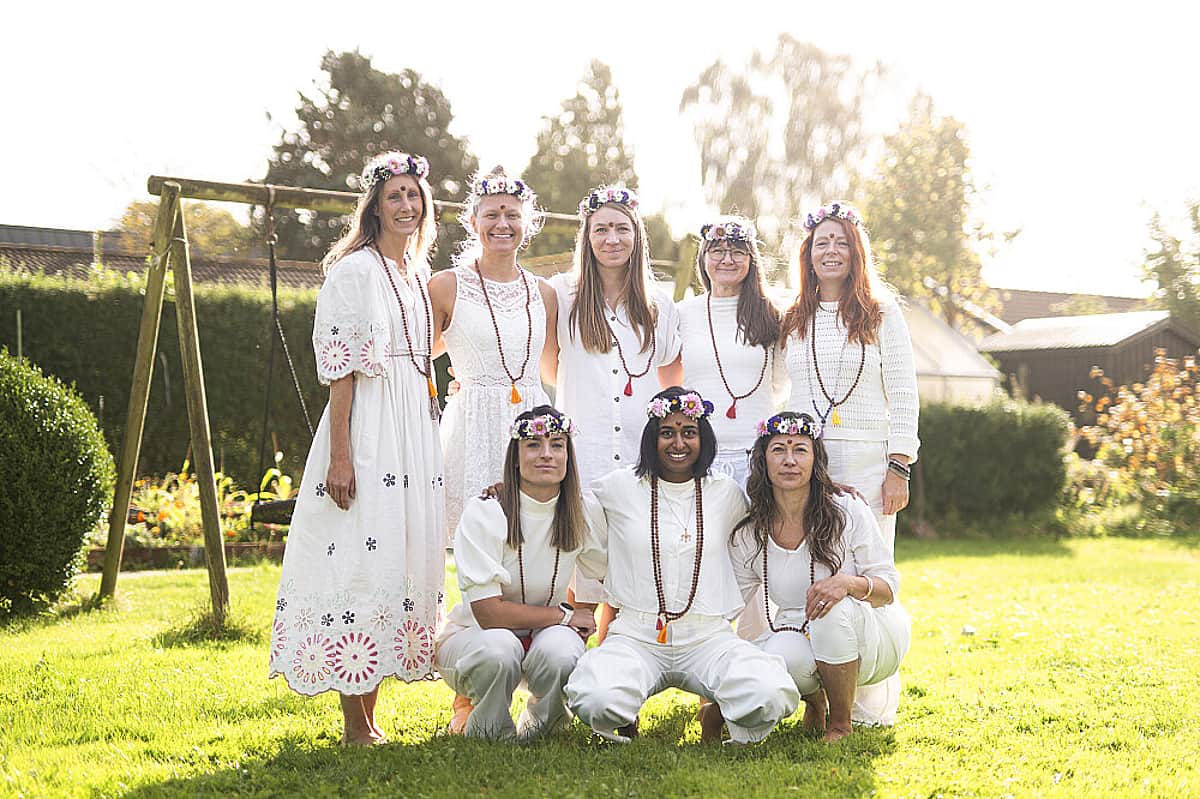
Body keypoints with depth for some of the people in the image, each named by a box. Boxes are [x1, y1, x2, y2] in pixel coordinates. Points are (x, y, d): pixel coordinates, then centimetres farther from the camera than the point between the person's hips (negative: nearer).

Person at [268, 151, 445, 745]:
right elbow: (341, 368, -12)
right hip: (369, 428, -8)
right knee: (361, 558, -9)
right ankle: (354, 723, -2)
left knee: (407, 555, 8)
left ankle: (370, 713, 16)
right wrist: (340, 455, -19)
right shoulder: (354, 270, -6)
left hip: (417, 427, 8)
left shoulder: (418, 274, 17)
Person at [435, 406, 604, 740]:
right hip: (473, 634, -3)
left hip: (546, 632, 3)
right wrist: (565, 616, -16)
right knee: (499, 648, -38)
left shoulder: (581, 513, -6)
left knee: (560, 649, -33)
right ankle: (487, 736, -8)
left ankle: (536, 729, -1)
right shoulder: (484, 512, -19)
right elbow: (488, 611, -22)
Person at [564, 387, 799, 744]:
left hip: (708, 637, 1)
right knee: (598, 701, -33)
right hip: (636, 635, -1)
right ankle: (625, 721, 5)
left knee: (769, 697, -30)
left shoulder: (727, 494, 12)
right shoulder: (619, 488, 6)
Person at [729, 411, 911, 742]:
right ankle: (814, 699, 5)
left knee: (835, 609, -36)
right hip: (798, 635, 1)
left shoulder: (848, 511, -13)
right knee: (782, 657, -35)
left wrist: (849, 583, -34)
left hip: (874, 639, -1)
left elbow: (889, 586, -10)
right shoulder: (747, 537, -6)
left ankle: (841, 725, -14)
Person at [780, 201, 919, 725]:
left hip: (867, 462, -3)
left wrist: (899, 468, -5)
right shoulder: (793, 321, 14)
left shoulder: (882, 313, 6)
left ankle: (872, 704, 1)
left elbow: (904, 396, 2)